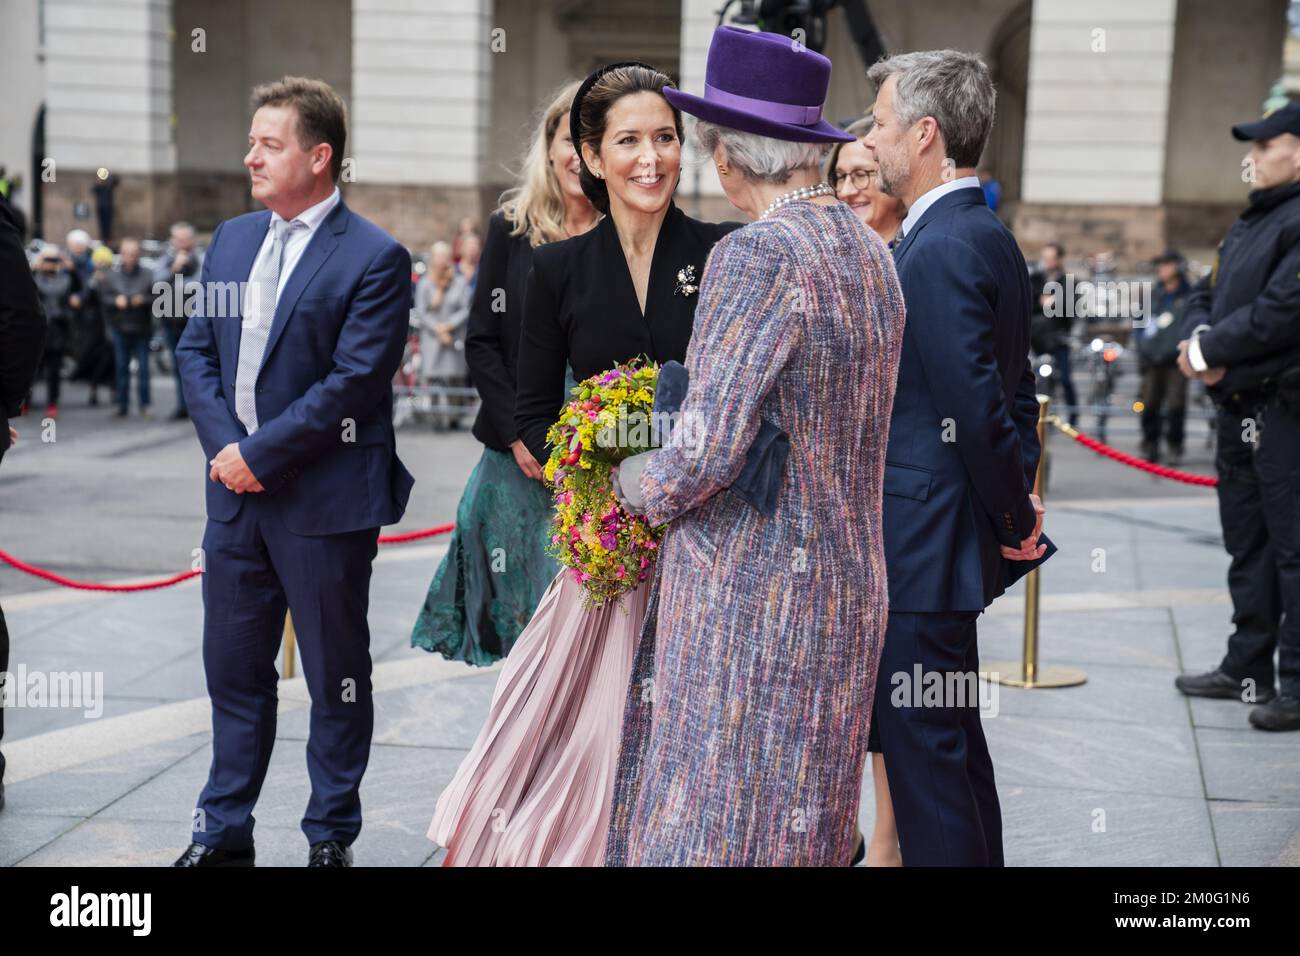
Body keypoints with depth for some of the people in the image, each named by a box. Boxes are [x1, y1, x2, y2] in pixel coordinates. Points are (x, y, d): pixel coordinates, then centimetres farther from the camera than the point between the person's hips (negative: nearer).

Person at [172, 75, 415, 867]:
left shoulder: (375, 259, -11)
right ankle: (225, 833, 27)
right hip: (236, 494, 6)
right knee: (233, 669, 14)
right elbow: (196, 349, 10)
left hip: (325, 502, -6)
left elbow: (355, 382, -17)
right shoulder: (232, 240, 11)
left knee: (337, 678, 8)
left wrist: (259, 454, -16)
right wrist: (224, 445, -6)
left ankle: (332, 838, 22)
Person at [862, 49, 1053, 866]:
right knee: (955, 734, 20)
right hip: (950, 532, 10)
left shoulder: (938, 250, -19)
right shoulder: (990, 236, 12)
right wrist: (1020, 506, 13)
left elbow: (976, 406, -22)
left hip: (922, 546, -10)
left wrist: (1014, 519, -11)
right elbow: (1014, 392, 16)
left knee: (923, 743, -2)